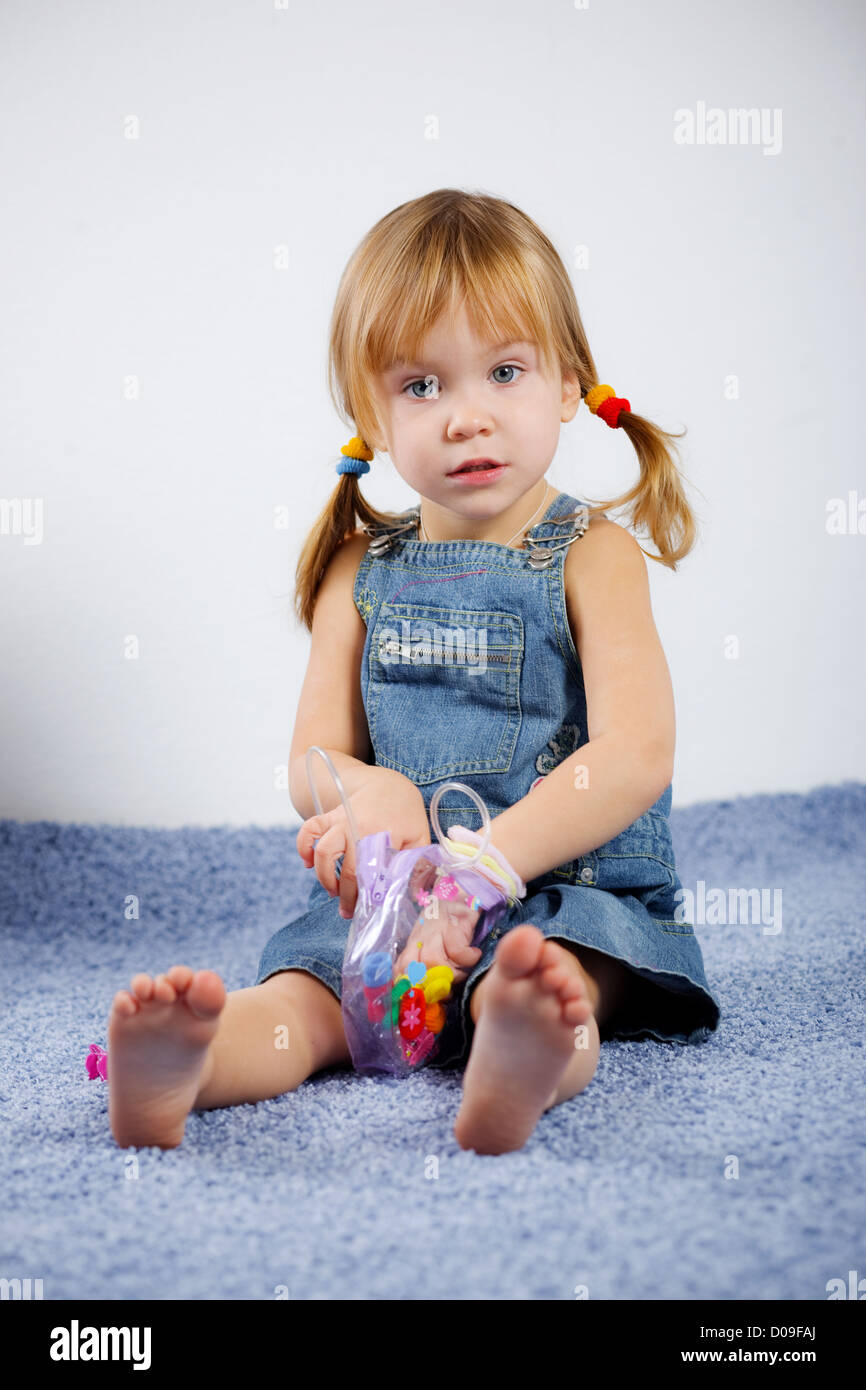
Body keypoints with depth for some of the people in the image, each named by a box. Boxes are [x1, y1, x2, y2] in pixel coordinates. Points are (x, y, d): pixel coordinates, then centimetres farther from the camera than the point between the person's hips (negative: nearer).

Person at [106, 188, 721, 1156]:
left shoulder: (589, 555, 0)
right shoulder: (361, 569, 12)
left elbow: (636, 755, -13)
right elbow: (312, 759, 9)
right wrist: (371, 795, -18)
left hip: (567, 886, -3)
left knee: (542, 978, -35)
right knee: (301, 997, -25)